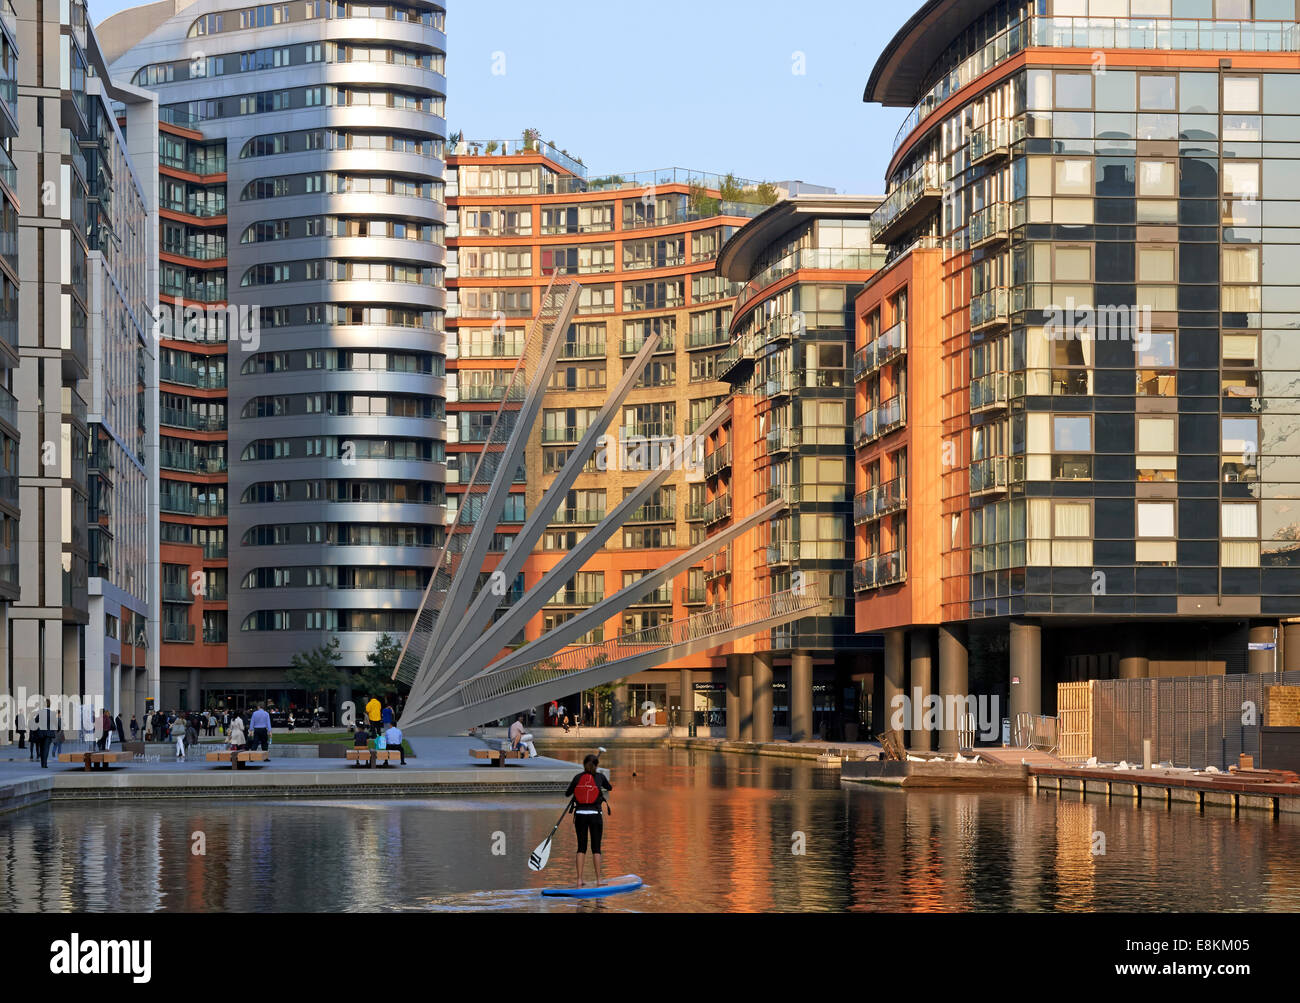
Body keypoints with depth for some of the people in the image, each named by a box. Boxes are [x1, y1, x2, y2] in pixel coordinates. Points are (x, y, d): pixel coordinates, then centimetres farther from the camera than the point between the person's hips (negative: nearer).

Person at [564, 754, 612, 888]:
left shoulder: (578, 777, 1)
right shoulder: (600, 776, -1)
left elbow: (567, 794, 11)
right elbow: (609, 788, 18)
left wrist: (572, 785, 31)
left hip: (580, 815, 1)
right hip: (595, 814, -1)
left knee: (581, 847, 6)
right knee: (596, 847, 5)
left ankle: (579, 879, 1)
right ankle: (598, 880, 3)